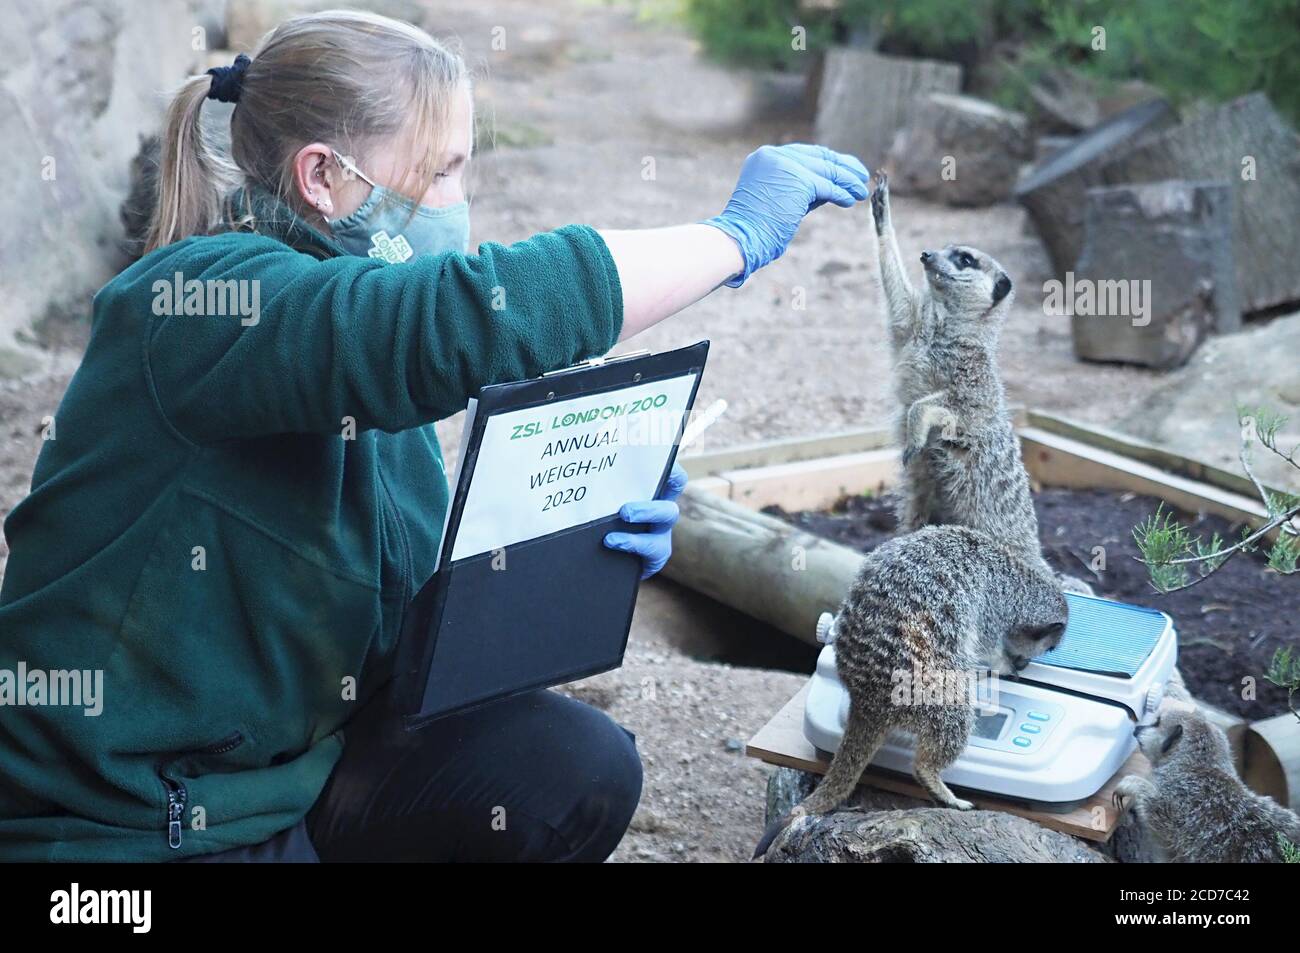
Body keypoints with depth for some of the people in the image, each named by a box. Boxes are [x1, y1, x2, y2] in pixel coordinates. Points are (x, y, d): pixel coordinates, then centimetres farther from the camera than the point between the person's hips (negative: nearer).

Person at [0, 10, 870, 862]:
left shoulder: (370, 343, 5)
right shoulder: (199, 298, -22)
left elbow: (437, 589, 6)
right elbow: (473, 317, -38)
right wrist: (736, 233, -26)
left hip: (300, 756, 8)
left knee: (581, 768, -8)